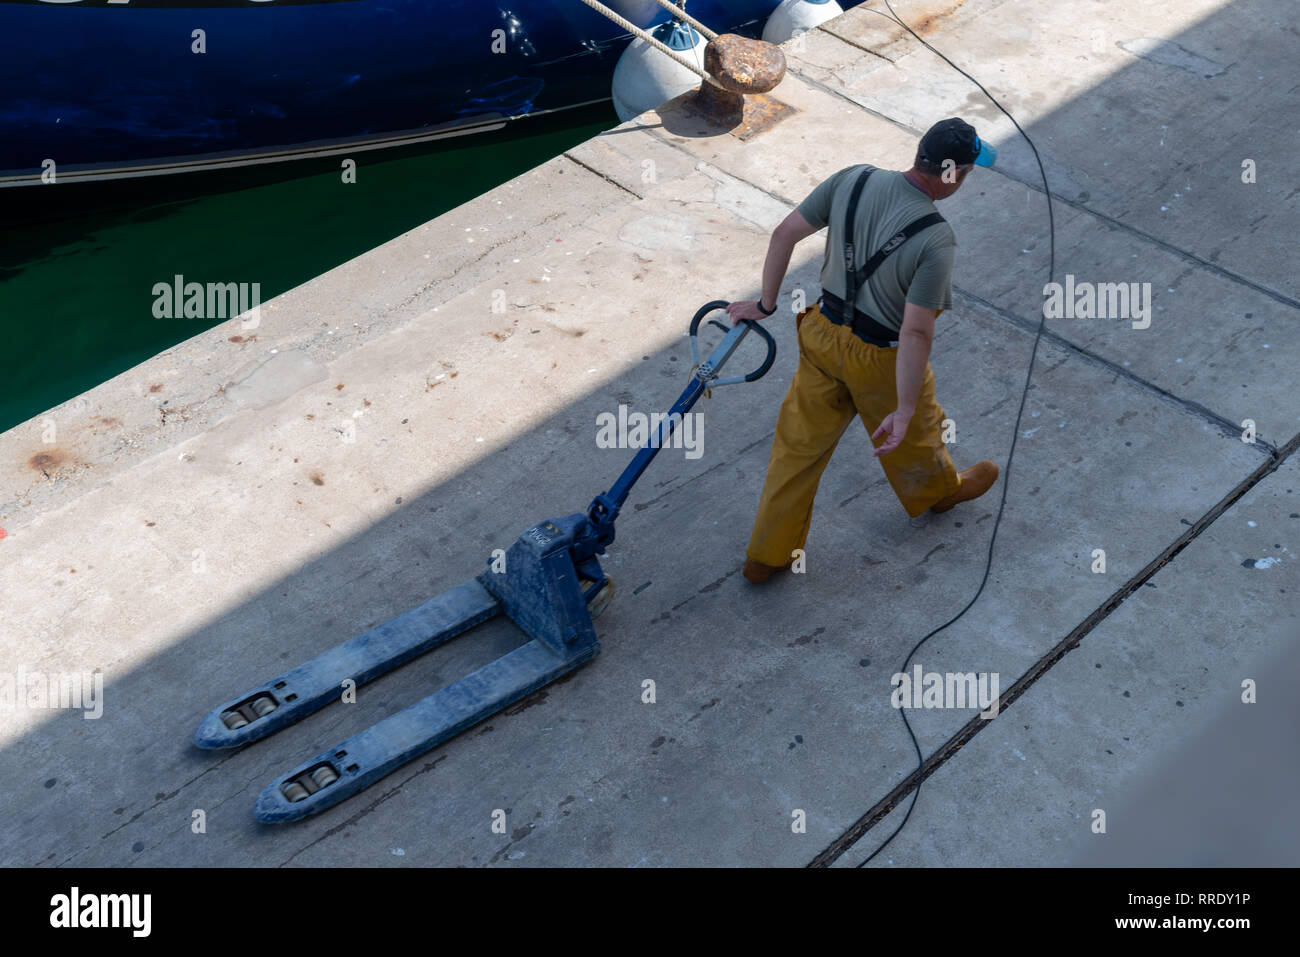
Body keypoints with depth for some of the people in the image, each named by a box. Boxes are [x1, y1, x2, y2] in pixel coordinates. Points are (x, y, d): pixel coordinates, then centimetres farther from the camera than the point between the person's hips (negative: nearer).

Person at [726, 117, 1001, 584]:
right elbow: (916, 333, -29)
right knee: (913, 432, 27)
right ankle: (937, 489, 59)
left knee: (799, 441, 18)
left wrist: (766, 302, 7)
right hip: (879, 359, -5)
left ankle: (767, 554, 29)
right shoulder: (936, 240, -29)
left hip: (822, 333, 5)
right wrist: (904, 410, -21)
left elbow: (784, 234, -6)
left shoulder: (853, 180, -12)